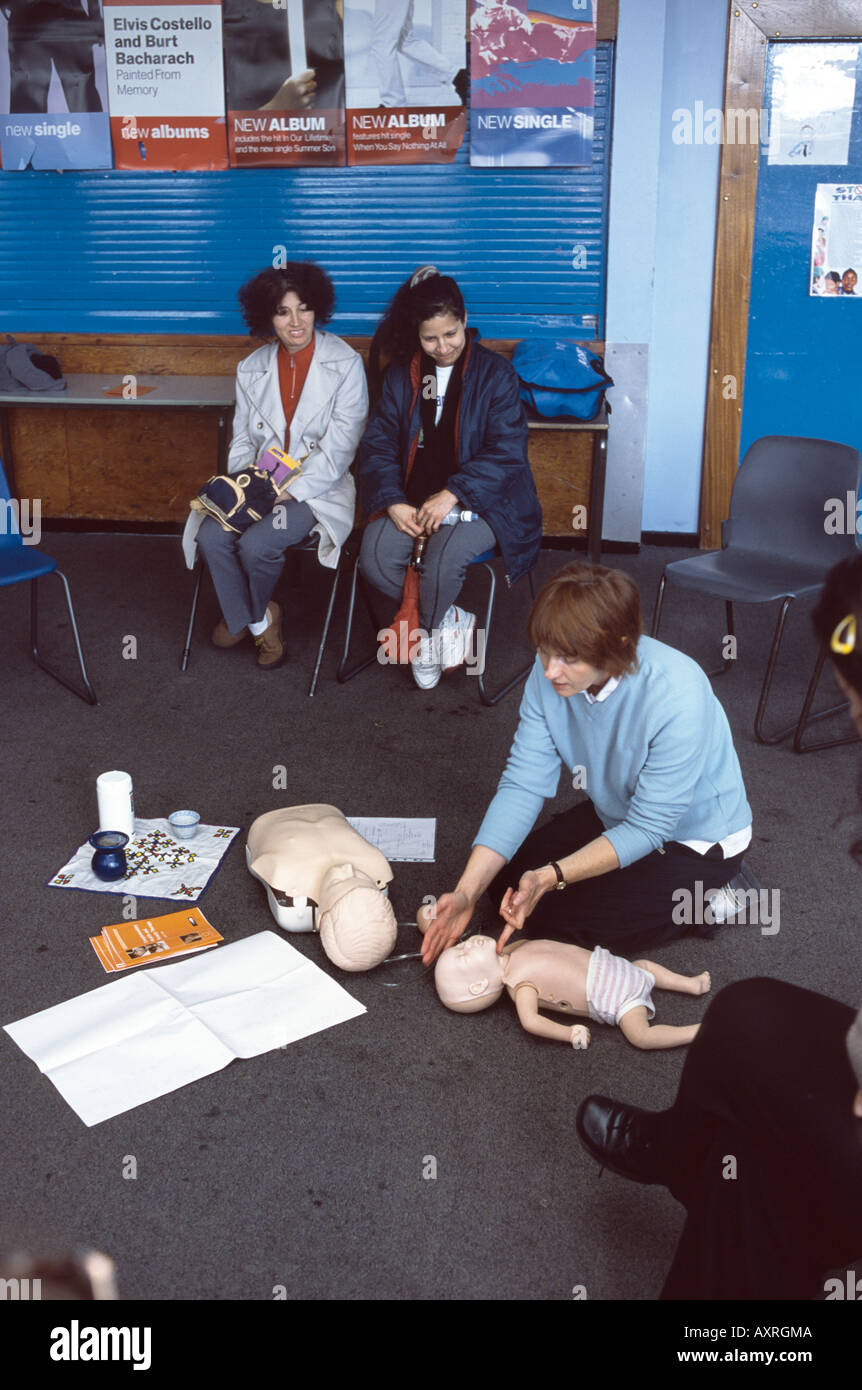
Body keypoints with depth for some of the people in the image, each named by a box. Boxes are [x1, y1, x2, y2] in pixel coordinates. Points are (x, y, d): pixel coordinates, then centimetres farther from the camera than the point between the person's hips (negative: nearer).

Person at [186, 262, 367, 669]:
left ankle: (247, 614, 8)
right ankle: (259, 622, 0)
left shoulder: (345, 365, -5)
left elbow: (339, 449, -10)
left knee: (257, 544, -28)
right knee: (212, 536, -23)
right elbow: (242, 441, 15)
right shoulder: (252, 369, 10)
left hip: (319, 489, -4)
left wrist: (289, 492, -19)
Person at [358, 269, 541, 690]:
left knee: (444, 557, -34)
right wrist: (393, 502, -15)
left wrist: (453, 494, -23)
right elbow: (378, 442, 4)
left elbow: (506, 452, -11)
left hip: (480, 498, -4)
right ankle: (450, 621, -2)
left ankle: (422, 631, -1)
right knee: (374, 556, -25)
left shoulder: (495, 373, -2)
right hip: (414, 496, 4)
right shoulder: (402, 375, 9)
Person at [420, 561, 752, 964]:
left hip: (695, 840, -7)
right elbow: (522, 784, -18)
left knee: (548, 916, -14)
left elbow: (648, 828, -28)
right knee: (506, 882, 4)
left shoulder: (678, 699, -38)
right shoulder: (550, 673, -20)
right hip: (617, 815, 7)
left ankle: (697, 905, 4)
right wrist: (466, 892, -26)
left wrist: (550, 877, -38)